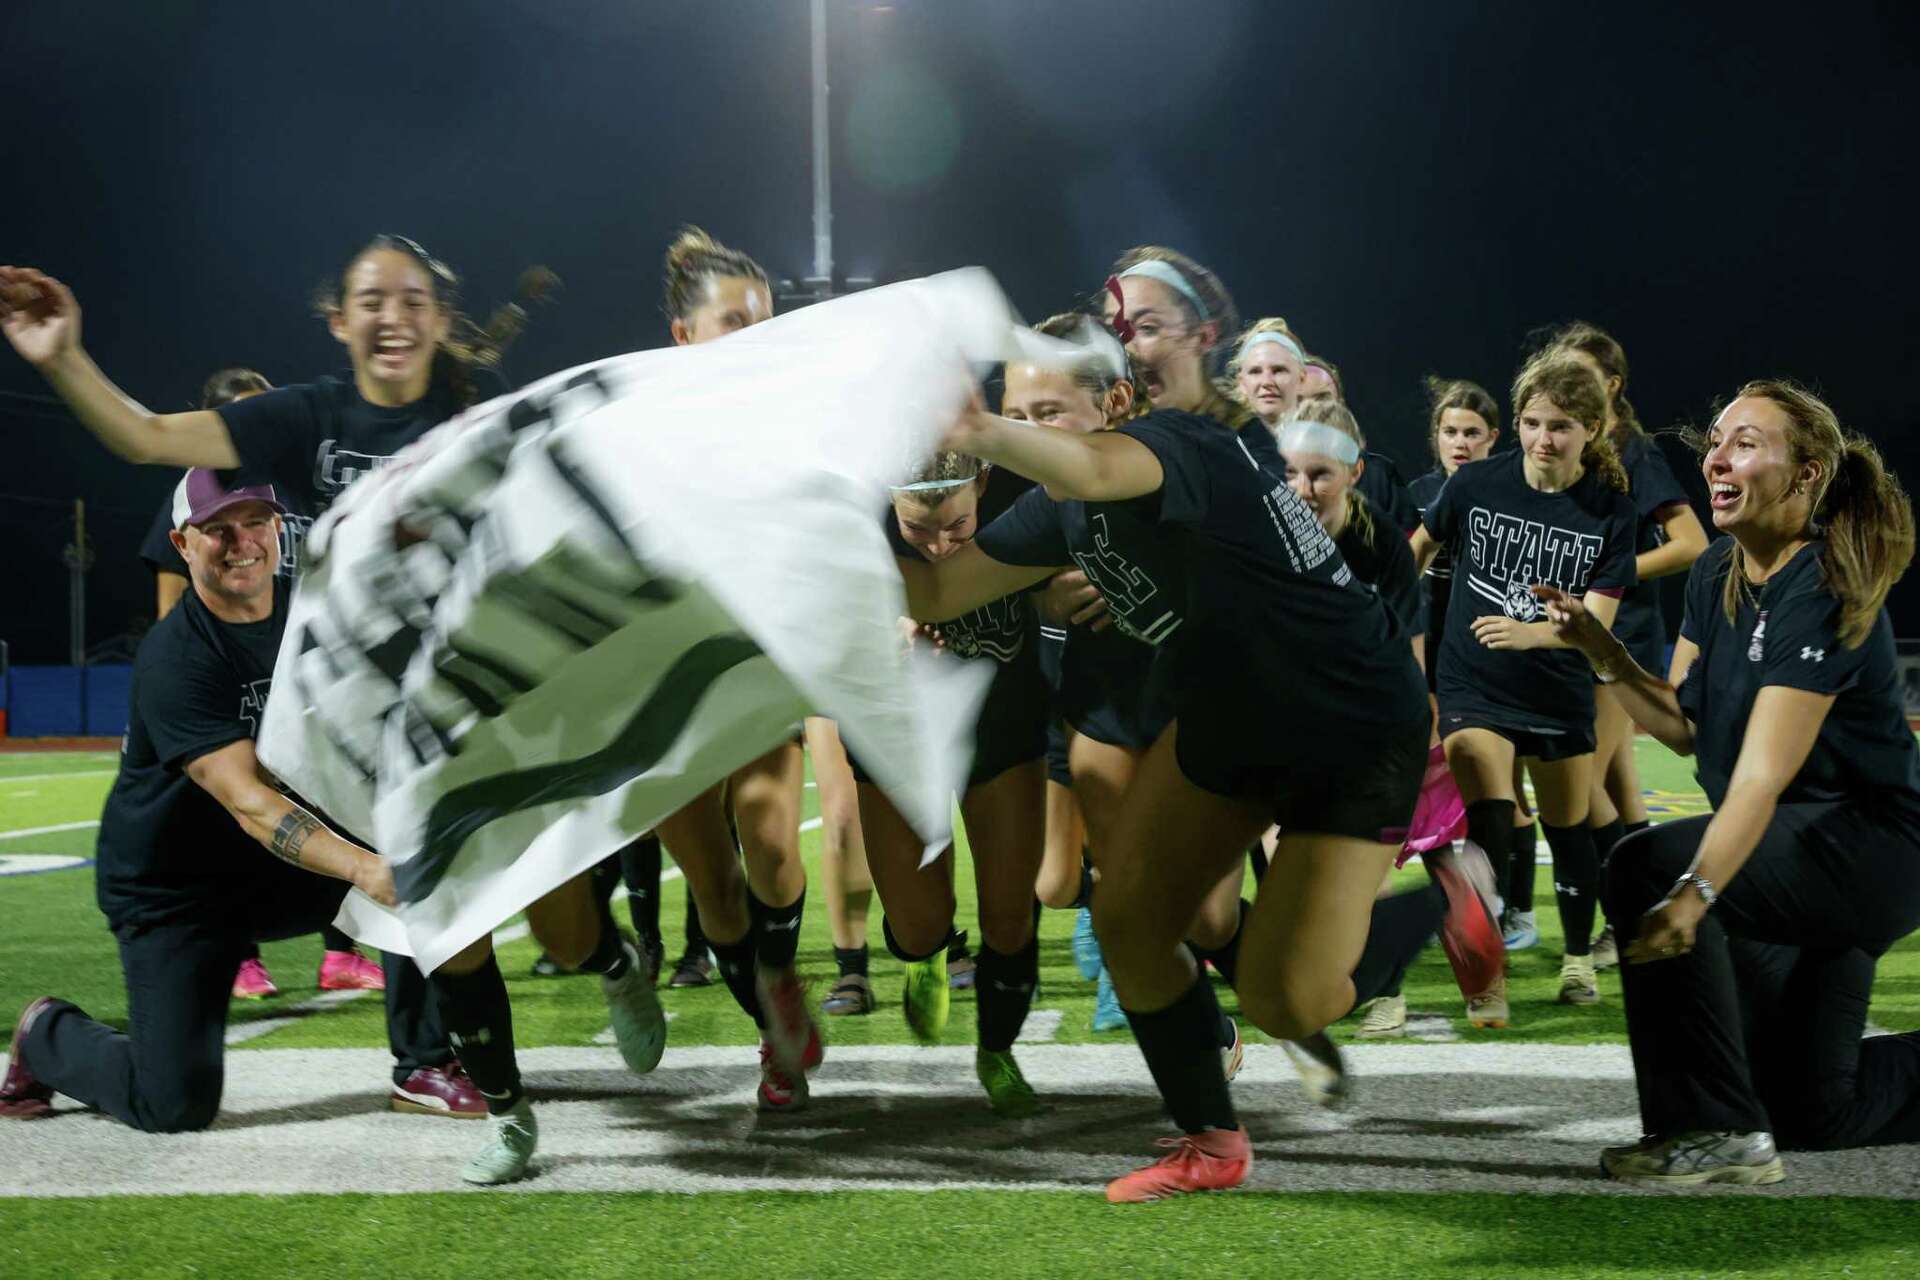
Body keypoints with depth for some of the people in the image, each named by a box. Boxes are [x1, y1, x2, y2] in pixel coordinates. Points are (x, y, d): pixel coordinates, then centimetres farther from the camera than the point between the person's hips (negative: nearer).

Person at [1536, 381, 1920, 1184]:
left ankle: (1718, 1132, -22)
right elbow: (1682, 725, 3)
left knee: (1646, 867, -30)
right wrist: (1601, 651, -12)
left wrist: (1696, 890, -47)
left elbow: (1762, 775, -35)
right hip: (1793, 856, 9)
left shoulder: (1823, 595, -25)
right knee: (1808, 1113, 16)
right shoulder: (1715, 576, 0)